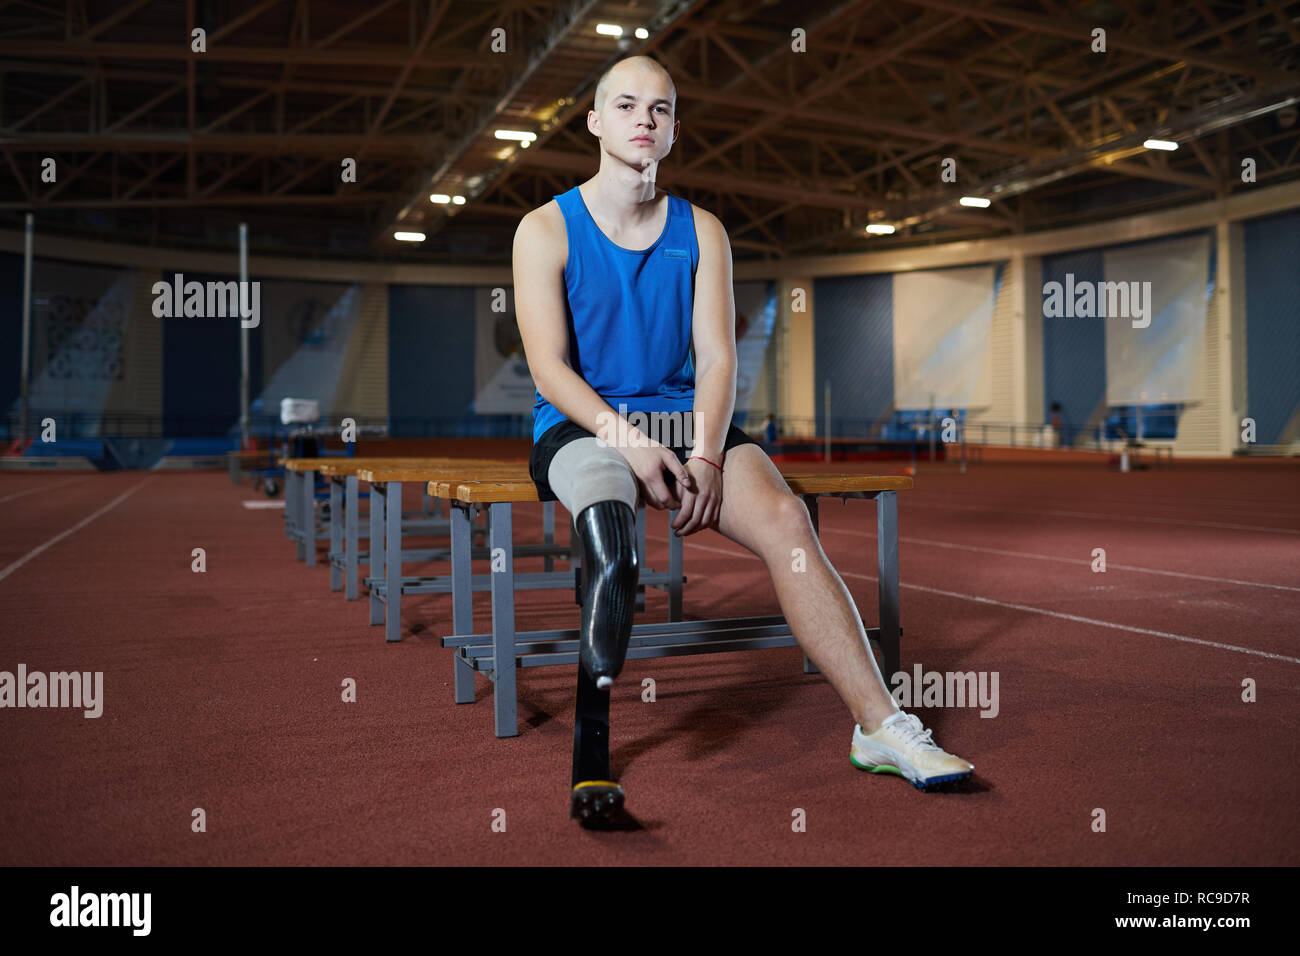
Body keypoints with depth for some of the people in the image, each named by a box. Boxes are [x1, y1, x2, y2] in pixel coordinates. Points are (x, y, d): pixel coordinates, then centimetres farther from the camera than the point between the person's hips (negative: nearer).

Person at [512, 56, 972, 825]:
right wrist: (630, 442, -20)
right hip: (580, 426, -2)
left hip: (685, 416, 3)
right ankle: (591, 747, -26)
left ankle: (883, 727, -24)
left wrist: (705, 453, -15)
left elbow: (717, 357, 3)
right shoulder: (546, 230, 4)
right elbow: (550, 368, -6)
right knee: (612, 541, -37)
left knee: (785, 516, -25)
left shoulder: (702, 231, 13)